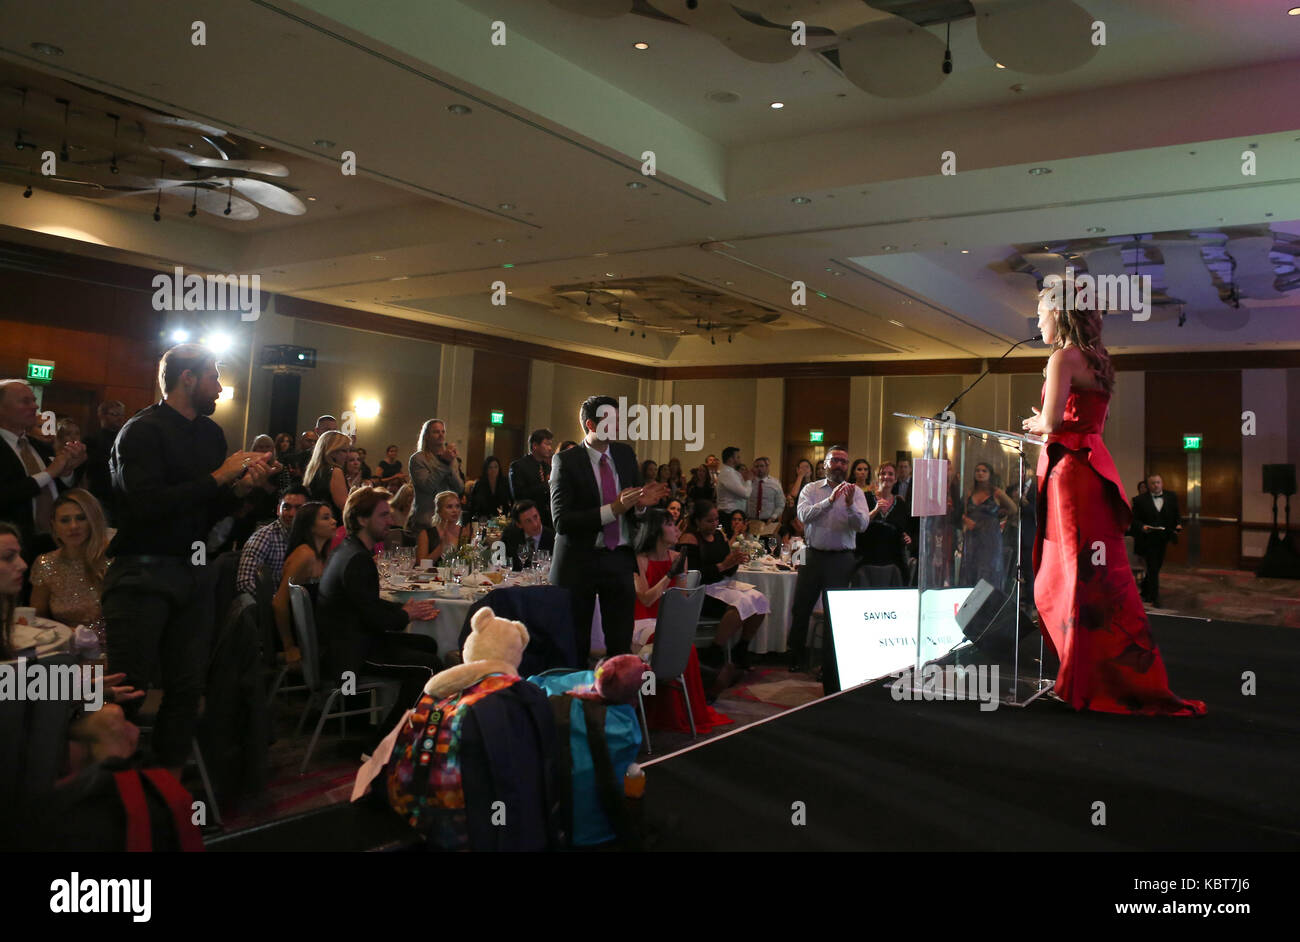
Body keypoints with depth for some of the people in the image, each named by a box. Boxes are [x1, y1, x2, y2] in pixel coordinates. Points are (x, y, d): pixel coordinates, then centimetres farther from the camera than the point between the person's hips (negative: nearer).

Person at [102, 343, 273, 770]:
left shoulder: (210, 432, 13)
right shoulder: (142, 431, -9)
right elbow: (146, 504, -23)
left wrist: (240, 487, -4)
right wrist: (219, 477, -16)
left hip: (193, 571, 7)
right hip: (143, 573, -7)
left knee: (187, 687, 10)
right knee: (129, 688, -5)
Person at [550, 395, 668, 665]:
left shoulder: (626, 454, 7)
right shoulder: (565, 460, -9)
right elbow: (562, 521, -18)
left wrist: (640, 503, -8)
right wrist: (613, 509, -25)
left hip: (620, 561, 4)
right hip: (579, 561, -4)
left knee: (621, 646, 6)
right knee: (575, 648, 7)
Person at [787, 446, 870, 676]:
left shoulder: (855, 492, 3)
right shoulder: (811, 489, 4)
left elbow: (862, 525, -10)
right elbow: (804, 515, -14)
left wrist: (850, 504, -28)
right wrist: (830, 500, -25)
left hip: (841, 559, -1)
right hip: (813, 556, 1)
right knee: (801, 608, 6)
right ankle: (797, 658, 22)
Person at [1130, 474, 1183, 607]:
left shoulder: (1172, 497, 5)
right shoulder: (1140, 500, -6)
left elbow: (1177, 516, 9)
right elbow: (1134, 520, -6)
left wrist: (1178, 525, -10)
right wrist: (1142, 527, -25)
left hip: (1163, 540, 5)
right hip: (1148, 540, -4)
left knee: (1156, 567, 15)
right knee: (1153, 569, -5)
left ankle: (1145, 593, 33)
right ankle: (1154, 599, 1)